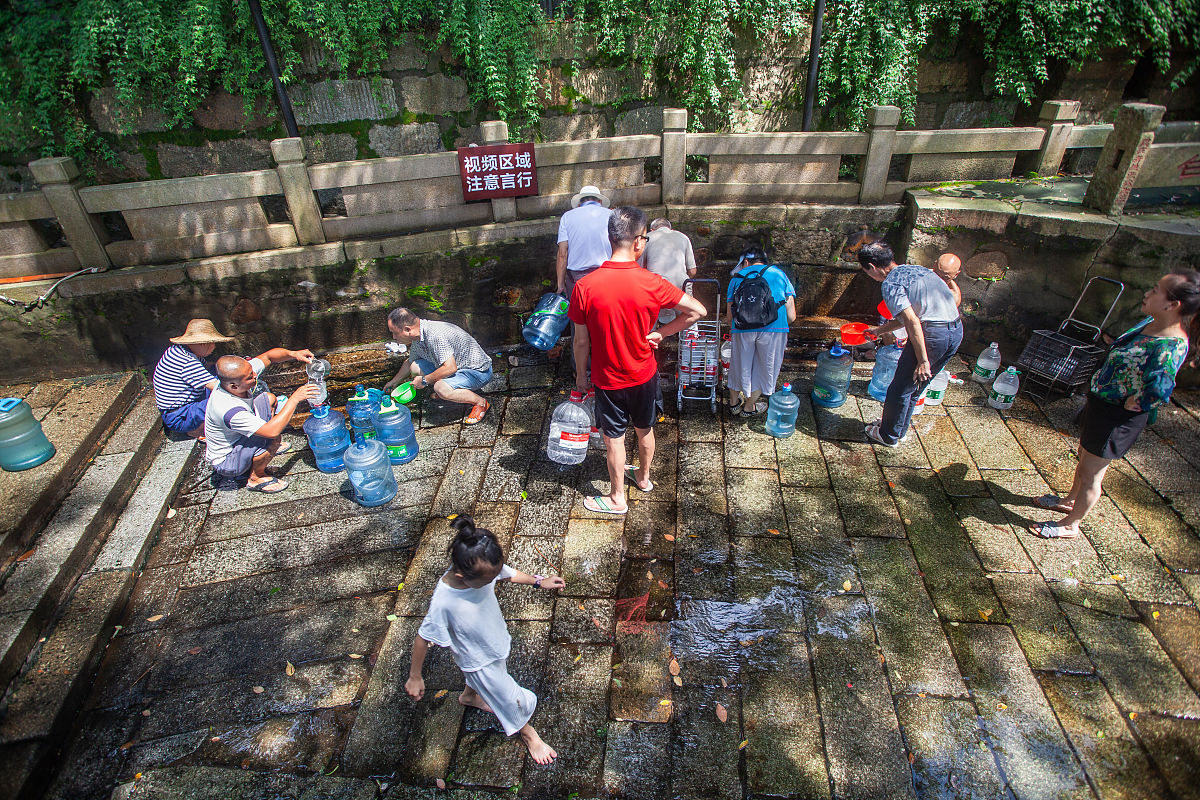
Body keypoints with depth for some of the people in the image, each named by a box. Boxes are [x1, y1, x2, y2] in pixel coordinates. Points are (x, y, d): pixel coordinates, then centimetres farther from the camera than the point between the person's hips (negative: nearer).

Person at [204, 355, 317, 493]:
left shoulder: (238, 375, -19)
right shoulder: (229, 411, -40)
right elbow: (272, 431, -41)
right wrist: (294, 399, -36)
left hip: (236, 439, 9)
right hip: (225, 463, -9)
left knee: (268, 399, 6)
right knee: (274, 437, -32)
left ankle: (269, 447, 19)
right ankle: (256, 478, -7)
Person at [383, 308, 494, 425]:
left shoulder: (435, 335, -30)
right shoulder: (417, 336, 1)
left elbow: (450, 368, -35)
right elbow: (410, 361, 22)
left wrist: (424, 380, -21)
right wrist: (394, 382, 31)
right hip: (457, 365, 10)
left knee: (441, 389, -33)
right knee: (415, 367, 4)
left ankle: (481, 403, -11)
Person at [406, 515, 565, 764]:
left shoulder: (485, 568, -29)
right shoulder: (443, 602, -42)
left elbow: (509, 573, -6)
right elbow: (423, 637, -27)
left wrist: (539, 581, -9)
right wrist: (414, 677, -16)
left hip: (498, 641, 5)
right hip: (477, 659, -5)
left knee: (483, 679, 36)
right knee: (510, 700, 14)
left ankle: (469, 696, 69)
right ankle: (528, 733, 44)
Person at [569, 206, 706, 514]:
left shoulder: (585, 286, -20)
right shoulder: (652, 283, -17)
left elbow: (581, 340, -11)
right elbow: (697, 311, -14)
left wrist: (581, 373, 5)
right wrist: (660, 333, -3)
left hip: (608, 379, -1)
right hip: (644, 375, 2)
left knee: (614, 439, 14)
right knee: (645, 429, 24)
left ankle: (617, 498, 31)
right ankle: (643, 477, 48)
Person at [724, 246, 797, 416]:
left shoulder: (737, 277, 18)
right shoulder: (779, 274, 18)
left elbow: (729, 316, 12)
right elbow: (791, 316, 10)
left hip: (742, 328, 1)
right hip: (775, 328, 0)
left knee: (739, 365, 21)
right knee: (764, 368, 19)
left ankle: (734, 402, 39)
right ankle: (749, 407, 34)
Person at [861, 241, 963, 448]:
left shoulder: (891, 284, -8)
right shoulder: (915, 269, 19)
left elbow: (913, 322, -19)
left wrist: (923, 360, -18)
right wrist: (879, 330, 38)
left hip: (932, 335, -9)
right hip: (956, 330, 9)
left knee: (900, 389, 9)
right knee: (915, 387, 23)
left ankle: (889, 436, 25)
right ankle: (898, 430, 39)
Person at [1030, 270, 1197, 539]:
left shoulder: (1169, 347, -31)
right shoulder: (1151, 323, -2)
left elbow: (1159, 389, -42)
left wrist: (1133, 405, -25)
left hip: (1115, 418, -9)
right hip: (1100, 402, 9)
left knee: (1090, 474, 10)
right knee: (1084, 459, 28)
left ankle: (1070, 525, 29)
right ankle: (1070, 501, 51)